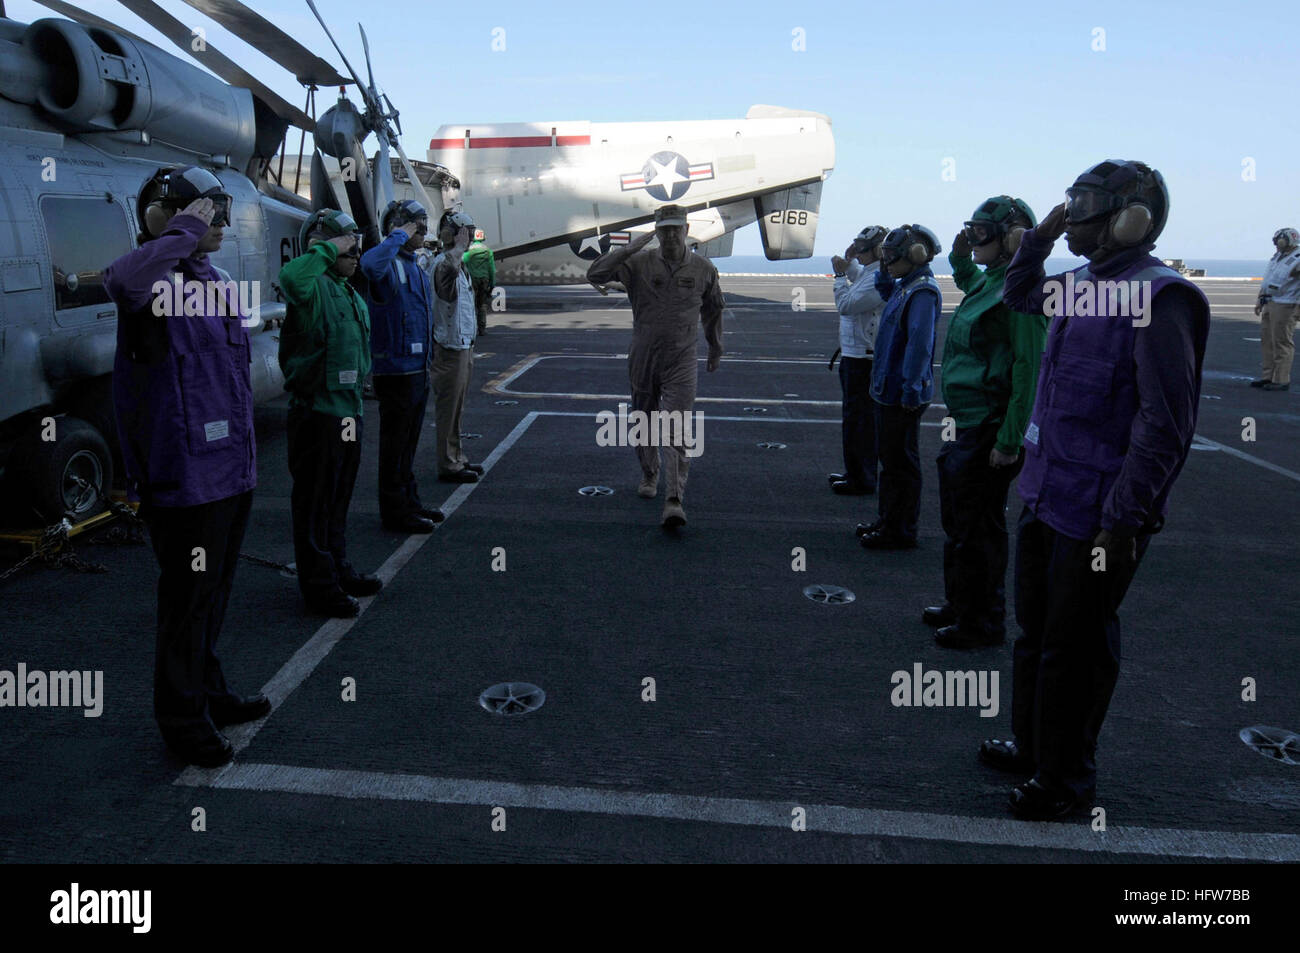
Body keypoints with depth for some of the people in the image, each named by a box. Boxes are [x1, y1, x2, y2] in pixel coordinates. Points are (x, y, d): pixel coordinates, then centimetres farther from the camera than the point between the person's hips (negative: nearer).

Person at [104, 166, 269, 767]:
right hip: (186, 475, -9)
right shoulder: (159, 282, -14)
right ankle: (183, 718, 21)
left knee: (215, 592, 21)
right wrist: (187, 232, -28)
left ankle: (209, 693, 38)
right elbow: (124, 279, -42)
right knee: (188, 599, 4)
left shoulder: (215, 281, 14)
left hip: (232, 469, 9)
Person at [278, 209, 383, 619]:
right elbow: (290, 277, -41)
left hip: (348, 410, 9)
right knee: (315, 501, 1)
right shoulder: (315, 286, -14)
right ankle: (319, 585, 9)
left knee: (340, 497, 20)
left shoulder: (351, 295, 15)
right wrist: (327, 249, -27)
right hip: (318, 412, -9)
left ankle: (338, 568, 34)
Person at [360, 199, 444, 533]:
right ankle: (394, 512, 11)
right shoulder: (389, 265, -14)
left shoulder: (416, 268, 15)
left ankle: (410, 503, 30)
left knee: (409, 443, 18)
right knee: (394, 444, 1)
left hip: (418, 368, 9)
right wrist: (398, 236, -27)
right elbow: (370, 265, -41)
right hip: (395, 370, -9)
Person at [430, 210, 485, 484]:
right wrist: (458, 248, -27)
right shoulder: (442, 263, -16)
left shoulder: (459, 264, 17)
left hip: (462, 343, 10)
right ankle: (449, 465, 3)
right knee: (449, 407, -3)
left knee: (456, 406, 16)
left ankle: (457, 458, 26)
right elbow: (449, 269, -45)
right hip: (450, 345, -10)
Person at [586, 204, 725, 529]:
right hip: (643, 359, 1)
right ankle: (649, 474, 42)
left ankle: (674, 501, -16)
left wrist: (716, 349, 28)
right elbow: (595, 274, -14)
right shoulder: (639, 263, -3)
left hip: (682, 361, -1)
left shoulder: (703, 269, 2)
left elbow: (713, 310, 18)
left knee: (677, 431, -12)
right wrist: (628, 249, -21)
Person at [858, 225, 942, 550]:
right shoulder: (905, 286, 11)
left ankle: (901, 531, 7)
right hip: (889, 389, 10)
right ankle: (889, 520, 31)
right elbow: (887, 293, 36)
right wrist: (884, 272, 18)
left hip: (903, 395, -10)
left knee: (901, 462, -2)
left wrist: (911, 389, -28)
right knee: (890, 457, 18)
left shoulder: (922, 292, -19)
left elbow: (920, 342, -26)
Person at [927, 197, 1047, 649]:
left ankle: (983, 623, 17)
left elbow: (1030, 369, -23)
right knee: (957, 517, 20)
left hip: (989, 428, -10)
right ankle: (960, 606, 36)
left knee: (977, 526, 1)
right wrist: (960, 258, 17)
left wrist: (1009, 441, -24)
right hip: (968, 424, 10)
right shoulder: (988, 280, 10)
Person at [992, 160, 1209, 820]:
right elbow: (1018, 295, 32)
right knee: (1035, 632, 21)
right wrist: (1040, 236, 15)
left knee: (1073, 650, 5)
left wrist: (1124, 522, -22)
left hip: (1095, 517, -9)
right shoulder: (1080, 286, 9)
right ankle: (1032, 746, 39)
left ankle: (1065, 779, 23)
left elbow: (1165, 425, -22)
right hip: (1045, 499, 9)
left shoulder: (1159, 299, -18)